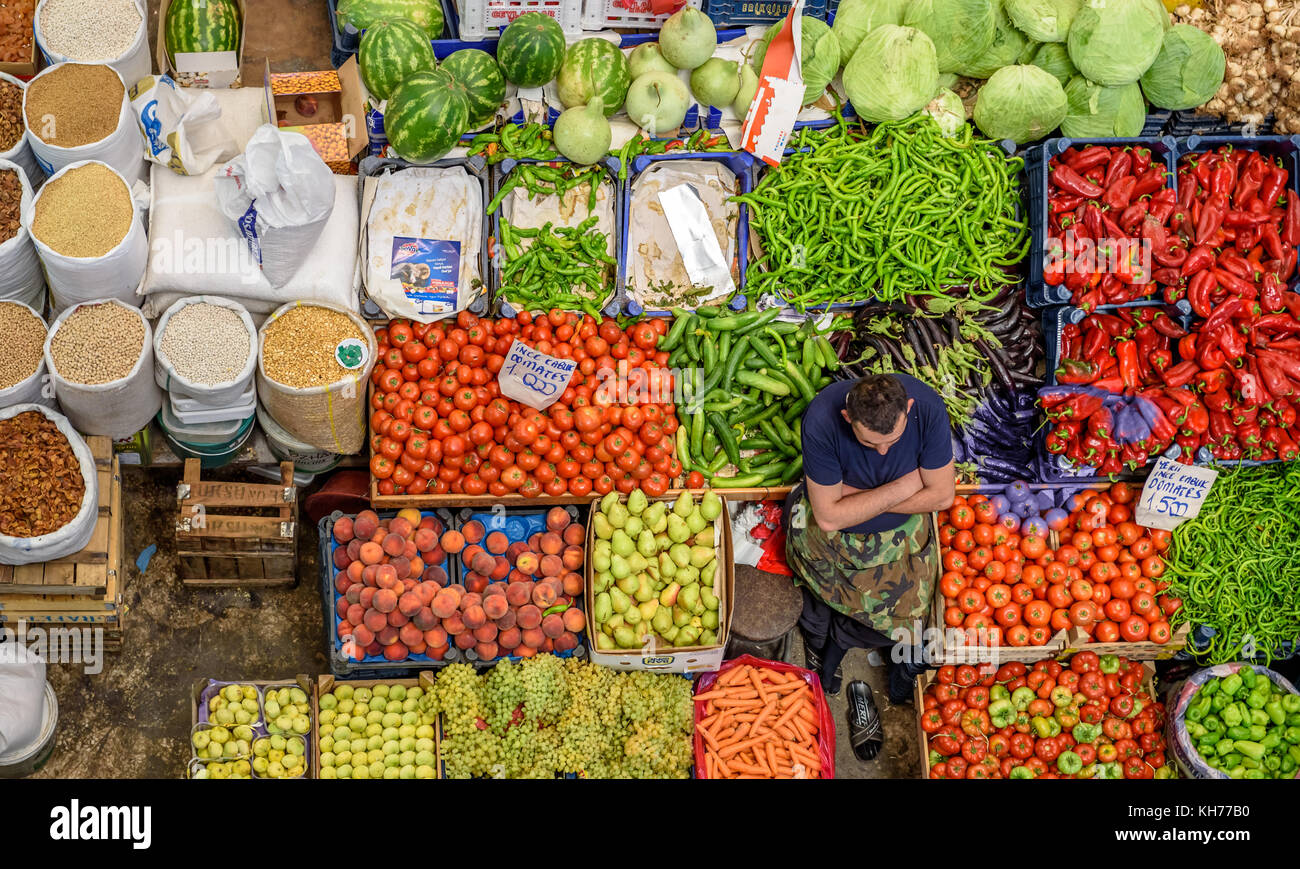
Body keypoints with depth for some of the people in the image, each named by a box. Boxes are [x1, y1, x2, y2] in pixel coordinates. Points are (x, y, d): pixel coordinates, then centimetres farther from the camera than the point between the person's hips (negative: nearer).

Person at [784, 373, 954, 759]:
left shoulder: (927, 407, -30)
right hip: (833, 534, -1)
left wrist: (860, 498, -21)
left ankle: (835, 647, 22)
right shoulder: (822, 418, -34)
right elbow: (829, 516, -27)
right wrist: (905, 486, -26)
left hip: (899, 534, 2)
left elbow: (943, 495, -19)